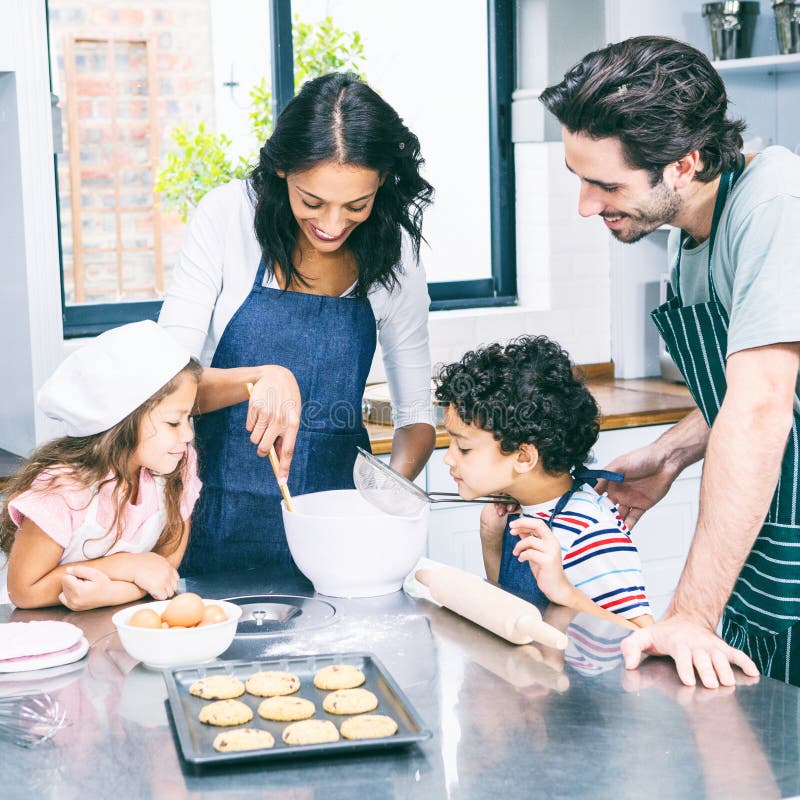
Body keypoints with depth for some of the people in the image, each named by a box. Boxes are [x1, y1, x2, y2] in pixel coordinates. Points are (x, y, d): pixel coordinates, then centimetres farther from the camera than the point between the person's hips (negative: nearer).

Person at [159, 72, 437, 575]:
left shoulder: (393, 250, -1)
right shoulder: (228, 216, -8)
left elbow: (417, 415, 6)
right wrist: (260, 378, -27)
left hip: (338, 519, 2)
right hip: (222, 520, -1)